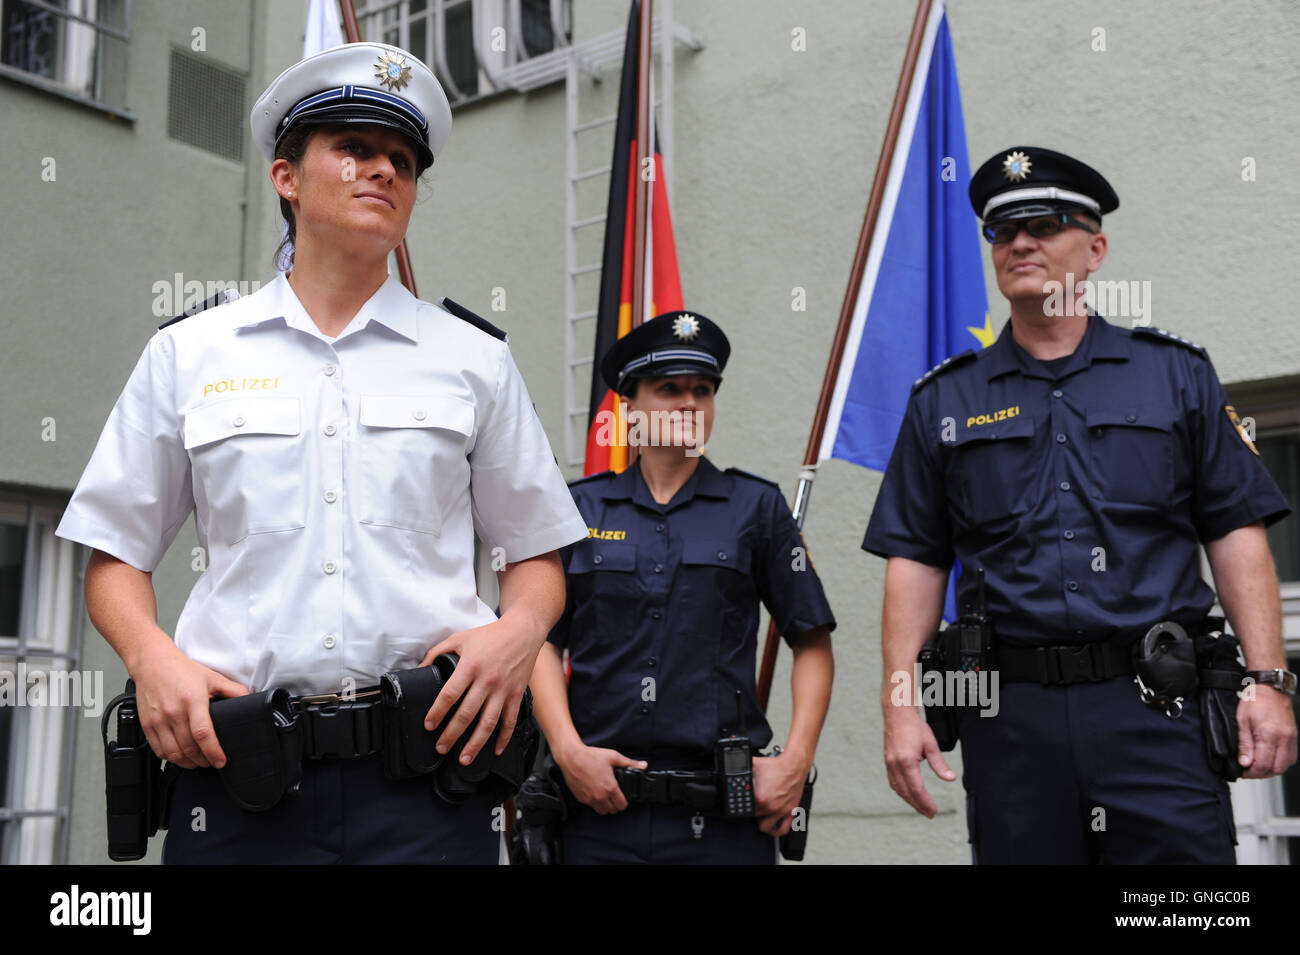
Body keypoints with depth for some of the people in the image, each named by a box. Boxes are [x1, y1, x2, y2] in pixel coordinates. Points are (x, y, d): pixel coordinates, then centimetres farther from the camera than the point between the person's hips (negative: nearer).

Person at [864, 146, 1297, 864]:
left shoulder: (1176, 373, 9)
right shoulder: (944, 401, 10)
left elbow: (1236, 534, 6)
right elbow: (915, 561, 7)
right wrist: (900, 705, -1)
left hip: (1158, 707, 0)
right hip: (1012, 719, 1)